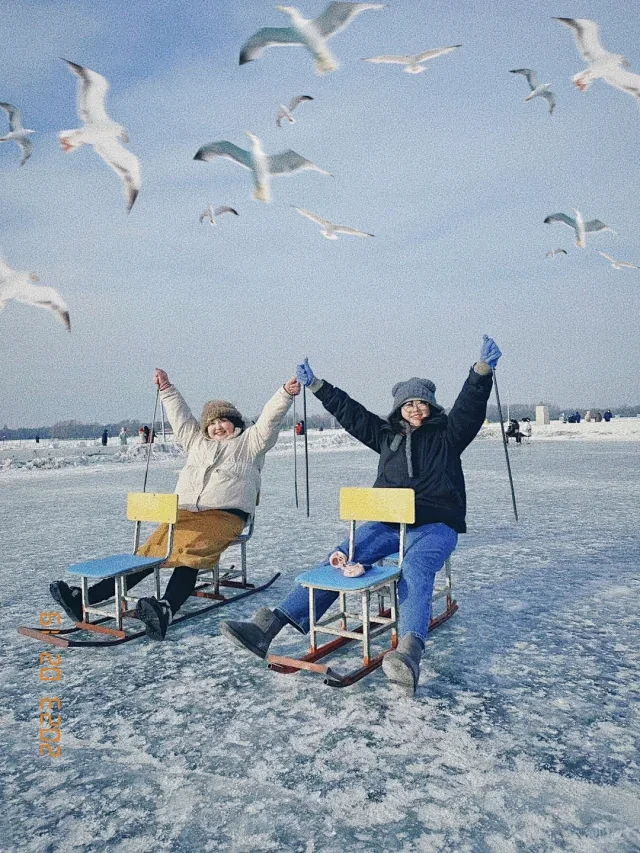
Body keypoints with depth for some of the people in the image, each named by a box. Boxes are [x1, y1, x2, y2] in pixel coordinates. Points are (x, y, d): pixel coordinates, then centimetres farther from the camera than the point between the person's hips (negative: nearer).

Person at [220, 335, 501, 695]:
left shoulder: (447, 434, 10)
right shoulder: (387, 435, 20)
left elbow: (471, 406, -5)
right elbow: (351, 413, 22)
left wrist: (482, 370, -23)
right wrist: (317, 385, 21)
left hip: (435, 526, -3)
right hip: (387, 523, 3)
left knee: (415, 571, -35)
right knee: (339, 560, -17)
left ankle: (410, 654, -58)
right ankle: (267, 627, -26)